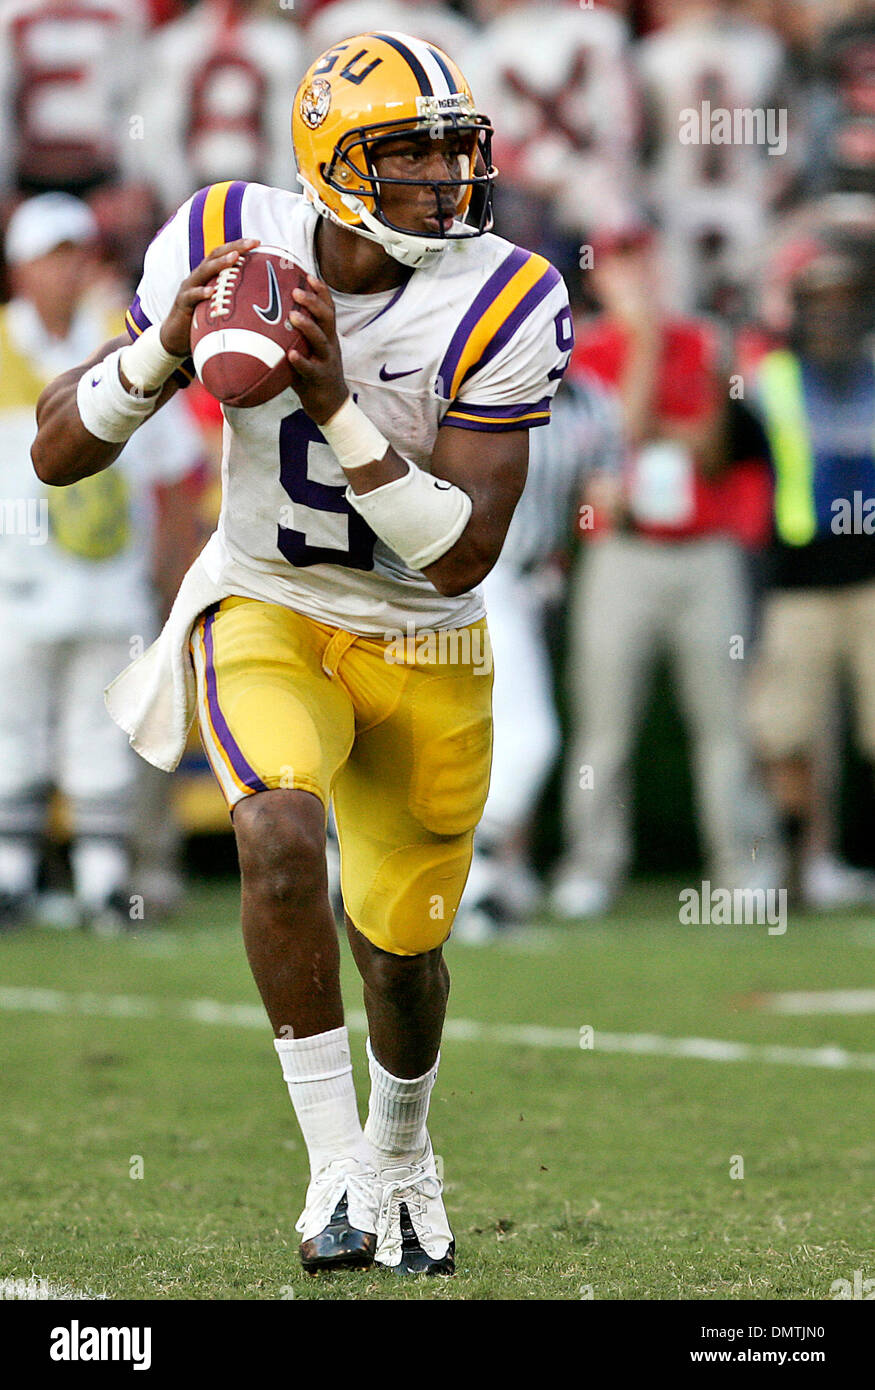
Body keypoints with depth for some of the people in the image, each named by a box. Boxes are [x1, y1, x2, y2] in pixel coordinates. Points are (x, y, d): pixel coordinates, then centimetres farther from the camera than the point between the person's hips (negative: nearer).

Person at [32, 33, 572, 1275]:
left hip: (422, 647, 1)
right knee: (282, 832, -30)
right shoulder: (229, 243, -15)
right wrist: (167, 347, -30)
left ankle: (401, 1156, 45)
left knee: (402, 944, 11)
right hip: (266, 612, 0)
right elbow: (58, 454, -11)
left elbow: (461, 558, -25)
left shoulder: (503, 307, -21)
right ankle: (338, 1171, -18)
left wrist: (337, 404, -35)